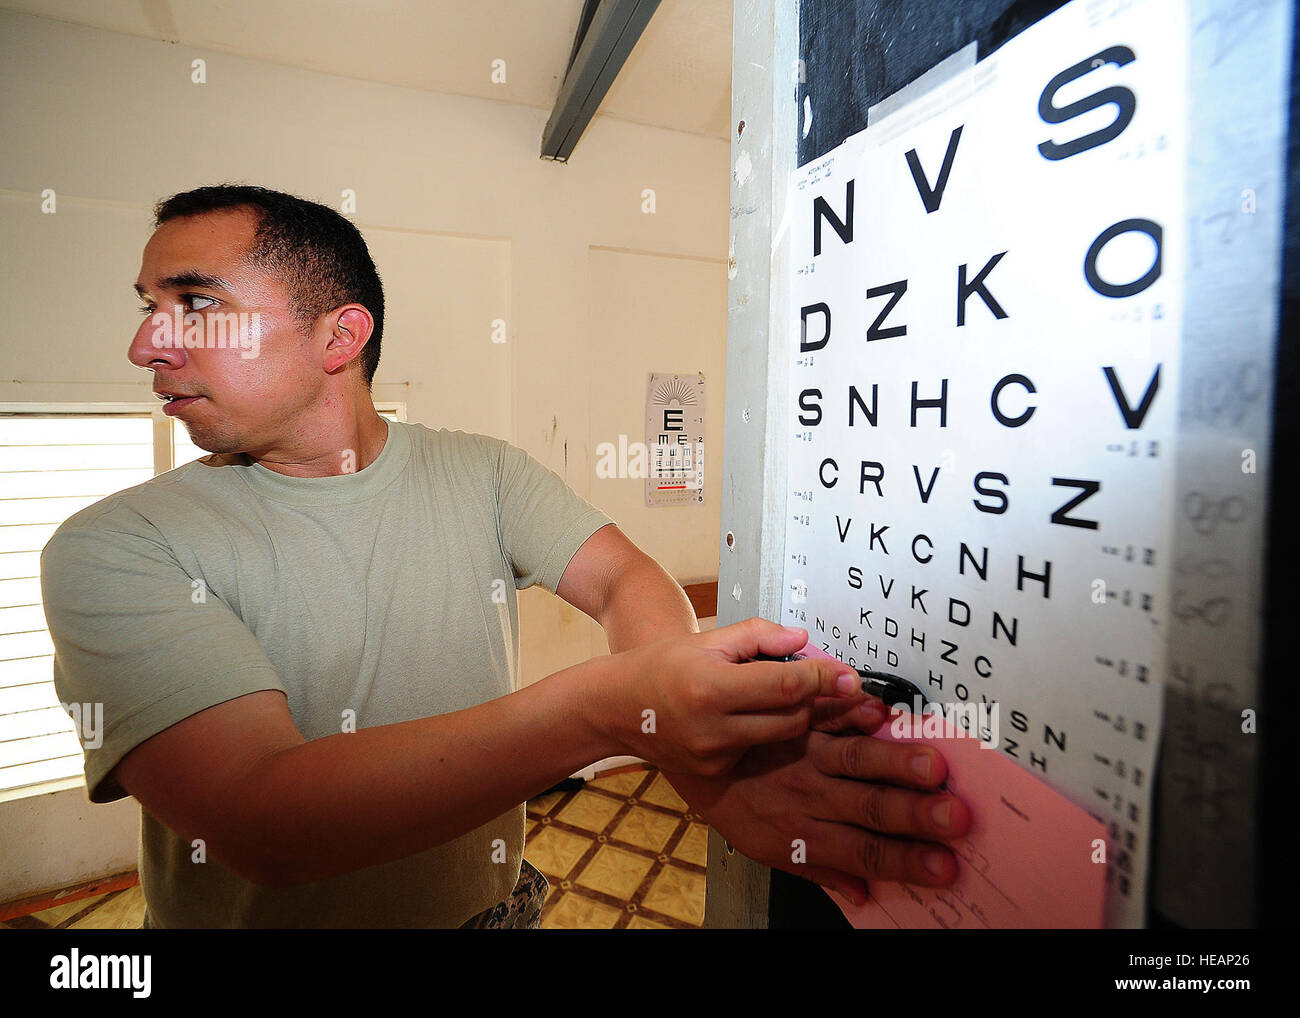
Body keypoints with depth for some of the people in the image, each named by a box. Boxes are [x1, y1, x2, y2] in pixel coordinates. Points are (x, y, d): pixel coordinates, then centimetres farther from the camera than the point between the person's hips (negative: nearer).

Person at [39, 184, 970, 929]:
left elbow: (622, 577, -17)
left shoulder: (482, 473, -6)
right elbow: (256, 818, -28)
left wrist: (696, 739, -38)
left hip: (492, 902, 2)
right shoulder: (115, 549, -17)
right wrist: (609, 707, -40)